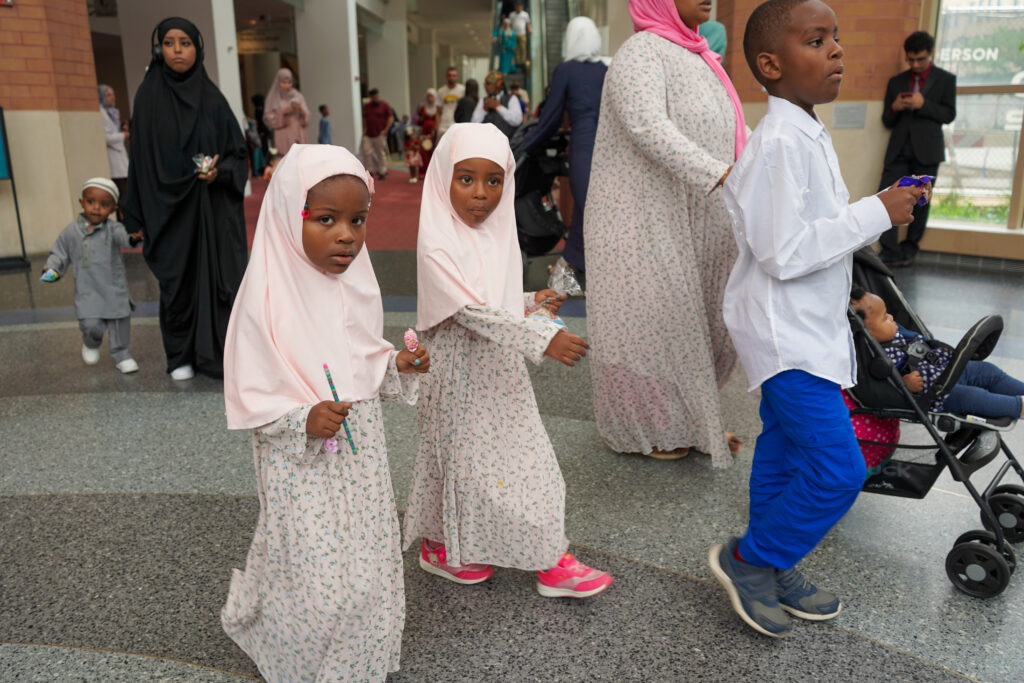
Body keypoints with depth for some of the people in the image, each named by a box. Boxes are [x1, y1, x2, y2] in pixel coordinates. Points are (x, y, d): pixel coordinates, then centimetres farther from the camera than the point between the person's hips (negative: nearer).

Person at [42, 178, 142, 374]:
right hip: (87, 290, 0)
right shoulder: (71, 231, 1)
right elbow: (59, 254, 12)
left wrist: (134, 237, -51)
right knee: (91, 324, -9)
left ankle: (121, 355, 27)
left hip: (114, 288, 0)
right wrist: (51, 270, -4)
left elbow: (123, 237, -29)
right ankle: (91, 343, 26)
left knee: (120, 322, 6)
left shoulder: (112, 228, -7)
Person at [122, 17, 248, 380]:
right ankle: (181, 356, 20)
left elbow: (237, 151, 6)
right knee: (178, 279, 5)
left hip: (213, 207, 1)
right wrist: (140, 216, -2)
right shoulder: (148, 95, 2)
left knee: (219, 275, -1)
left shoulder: (211, 97, 4)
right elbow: (141, 157, 1)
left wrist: (219, 171, -16)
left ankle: (223, 353, 10)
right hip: (169, 206, 0)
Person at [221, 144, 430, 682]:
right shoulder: (265, 300, -20)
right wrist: (304, 420, -30)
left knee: (369, 566, 16)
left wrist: (397, 366, -6)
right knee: (317, 580, 4)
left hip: (361, 455, 6)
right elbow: (248, 398, -16)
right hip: (302, 464, -6)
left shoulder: (355, 286, 0)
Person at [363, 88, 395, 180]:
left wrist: (385, 130, -10)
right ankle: (370, 170, 10)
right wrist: (364, 130, 11)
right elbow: (364, 119, 21)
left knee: (381, 153, -1)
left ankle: (382, 173, 8)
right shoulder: (366, 106, 14)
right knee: (366, 152, -2)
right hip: (368, 135, 4)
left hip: (379, 134, -4)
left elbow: (391, 118, -3)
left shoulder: (385, 106, 0)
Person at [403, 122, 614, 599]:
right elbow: (471, 313, -30)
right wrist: (543, 339, -36)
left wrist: (530, 303, 4)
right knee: (461, 458, 8)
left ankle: (549, 560, 25)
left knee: (528, 457, 11)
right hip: (460, 373, -7)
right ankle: (440, 547, 31)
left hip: (501, 370, 7)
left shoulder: (498, 235, 4)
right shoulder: (437, 246, -21)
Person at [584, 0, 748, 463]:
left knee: (694, 321, 15)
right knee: (650, 321, 2)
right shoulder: (641, 53, -13)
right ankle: (641, 430, 18)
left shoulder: (697, 58, 15)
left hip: (694, 225, 9)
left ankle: (692, 420, 30)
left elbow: (726, 141, 19)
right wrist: (721, 178, -38)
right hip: (647, 223, -9)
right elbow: (647, 127, -31)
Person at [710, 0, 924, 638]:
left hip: (808, 326, 10)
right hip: (786, 333, -10)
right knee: (839, 468, -9)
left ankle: (771, 570, 32)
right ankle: (748, 558, 11)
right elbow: (784, 254, -25)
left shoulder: (809, 135, 11)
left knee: (784, 449, 17)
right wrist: (875, 213, -20)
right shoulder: (780, 144, -21)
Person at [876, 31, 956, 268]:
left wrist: (923, 104, -14)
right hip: (899, 150, 2)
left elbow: (949, 115, 1)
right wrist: (894, 108, -9)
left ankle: (910, 249, 17)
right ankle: (890, 252, -8)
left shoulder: (946, 80, 7)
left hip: (927, 150, -1)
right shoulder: (896, 82, 13)